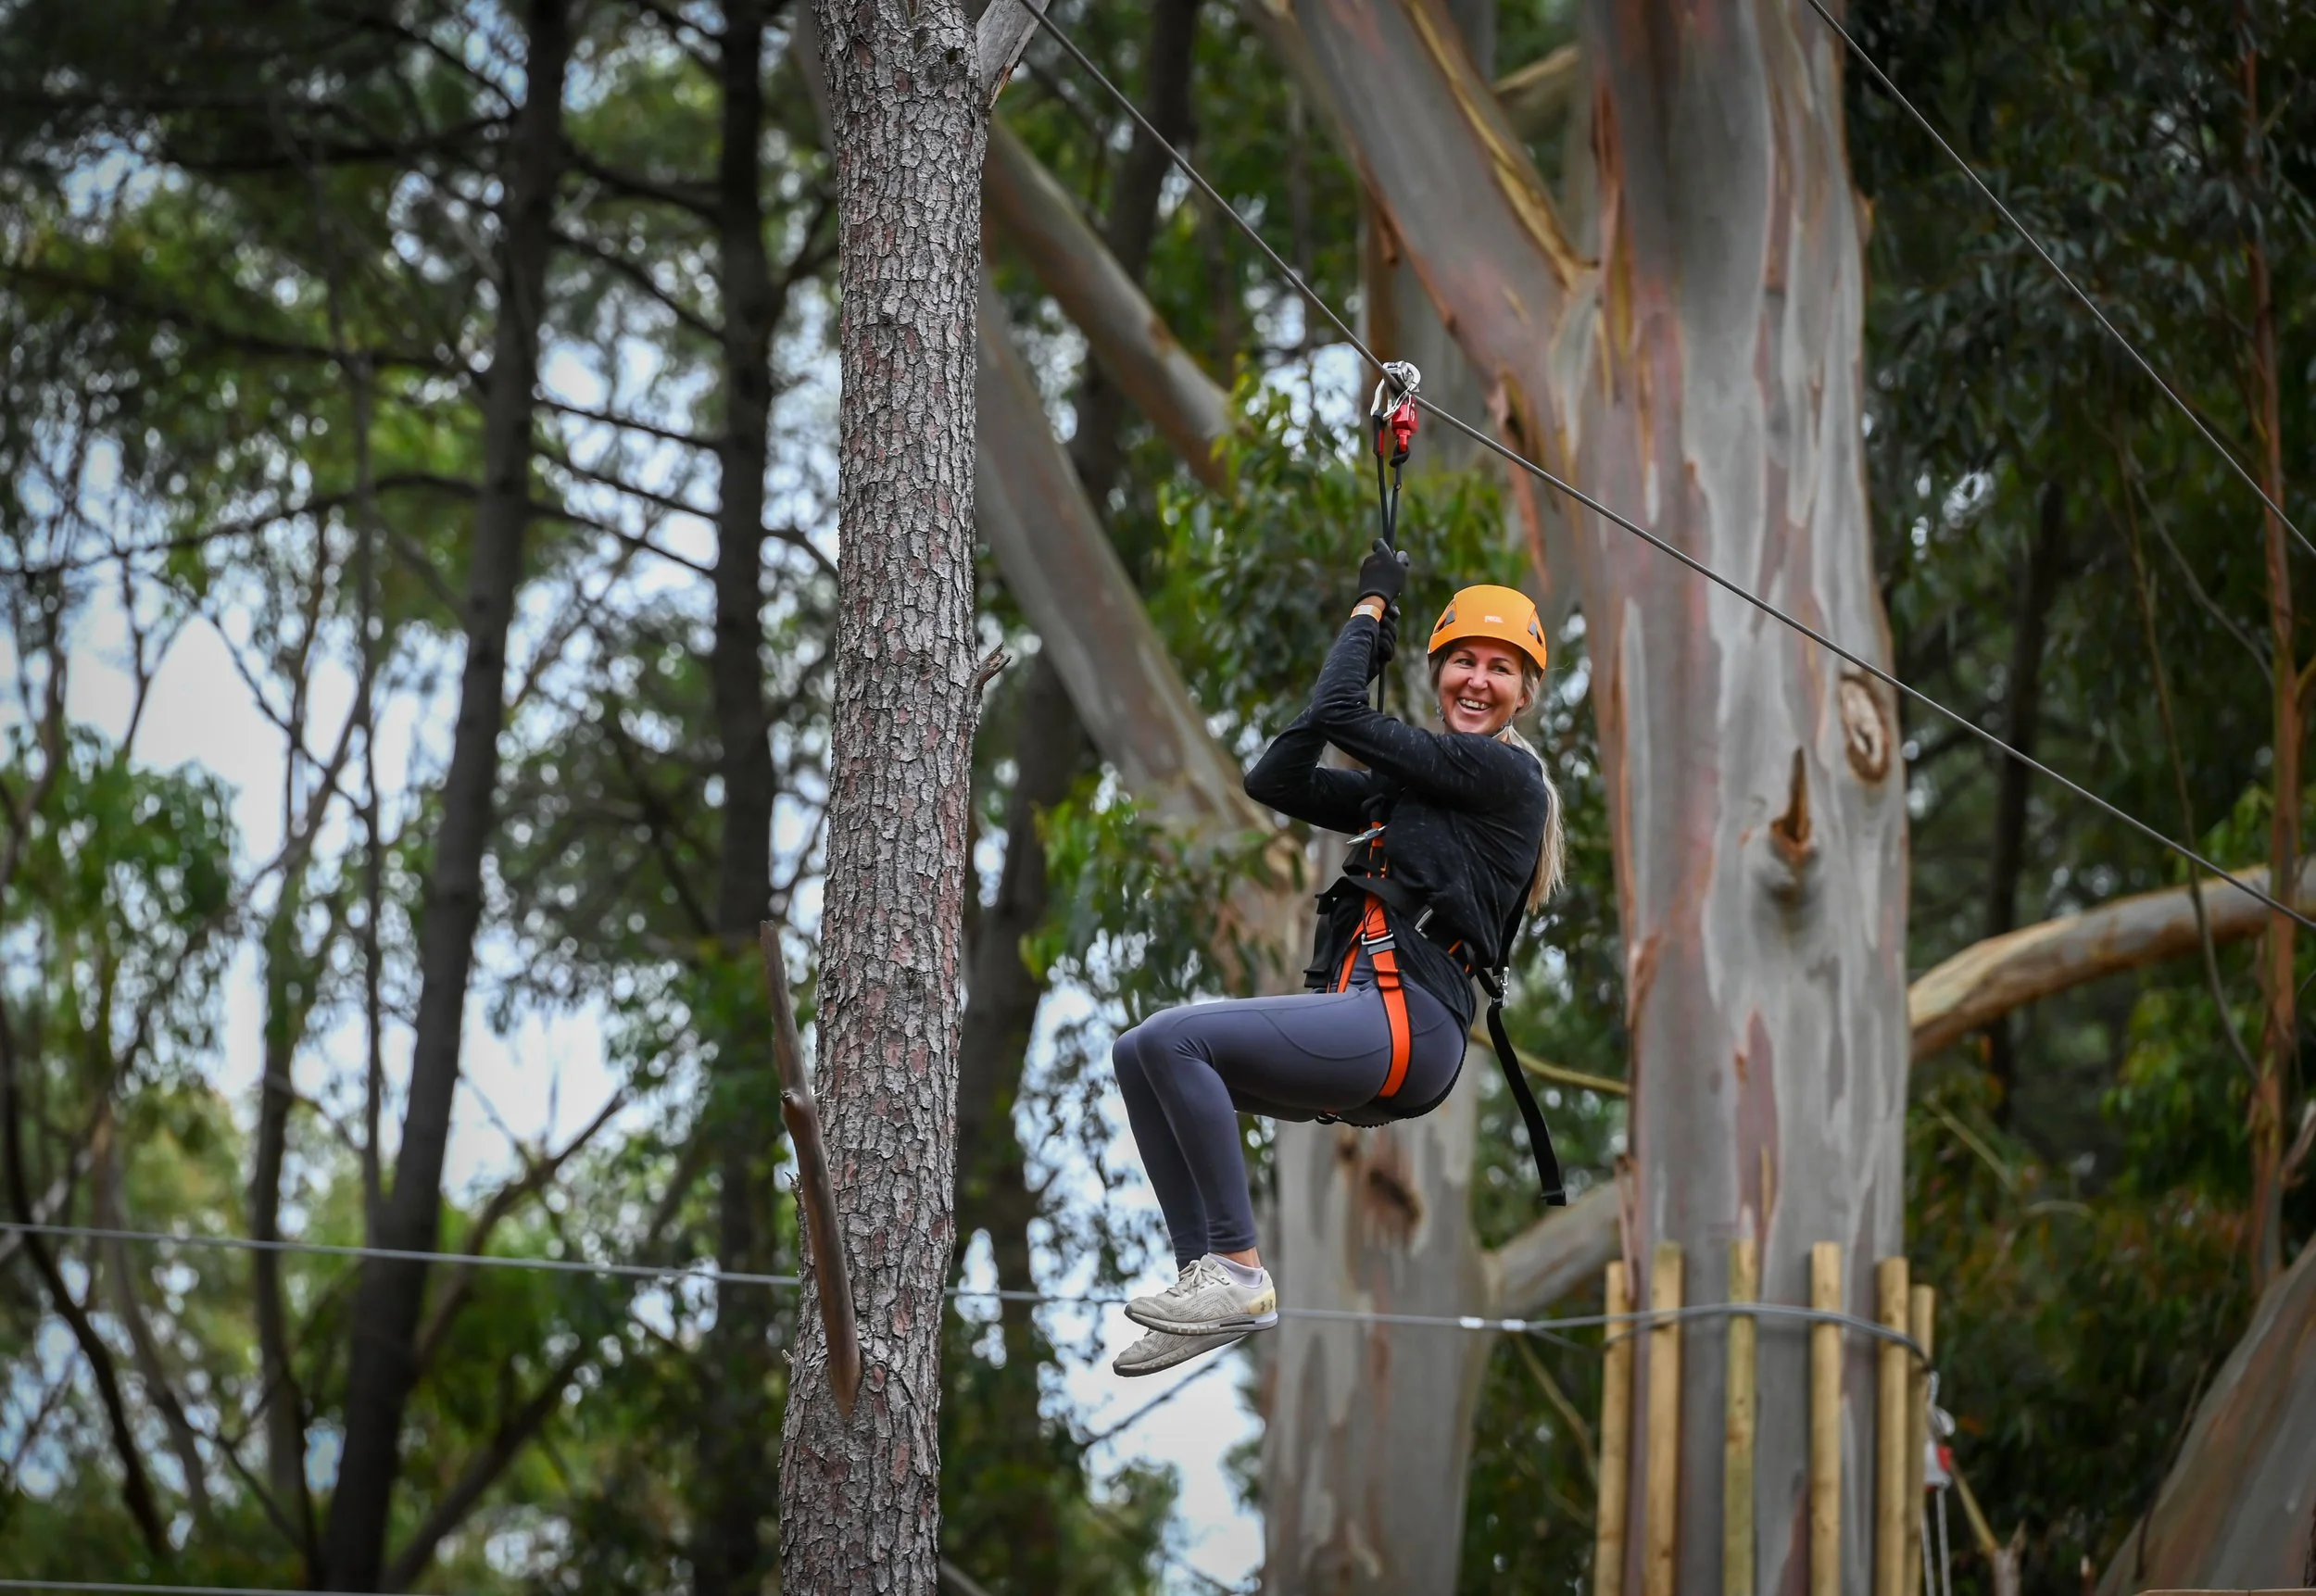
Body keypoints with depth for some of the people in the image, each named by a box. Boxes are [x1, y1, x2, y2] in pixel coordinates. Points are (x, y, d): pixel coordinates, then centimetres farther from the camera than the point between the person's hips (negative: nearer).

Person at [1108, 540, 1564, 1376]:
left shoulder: (1505, 775, -3)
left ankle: (1239, 1271, -19)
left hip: (1405, 1025, -9)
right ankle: (1205, 1278, -5)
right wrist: (1364, 659, 16)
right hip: (1355, 1016, 9)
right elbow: (1272, 779, 18)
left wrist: (1372, 605, 10)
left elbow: (1339, 716, -6)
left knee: (1174, 1038, -21)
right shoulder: (1403, 783, 24)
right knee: (1138, 1054, 0)